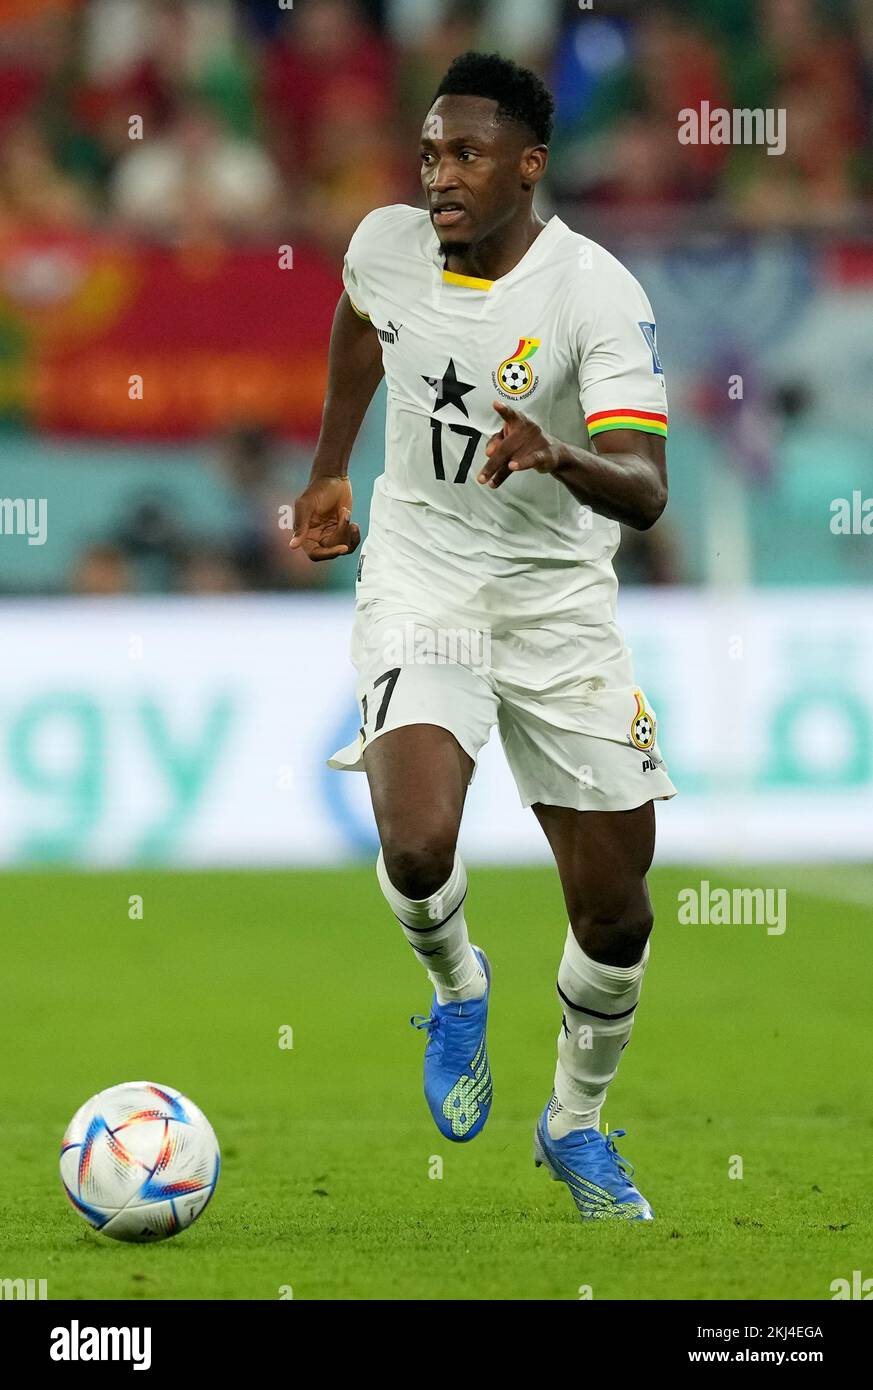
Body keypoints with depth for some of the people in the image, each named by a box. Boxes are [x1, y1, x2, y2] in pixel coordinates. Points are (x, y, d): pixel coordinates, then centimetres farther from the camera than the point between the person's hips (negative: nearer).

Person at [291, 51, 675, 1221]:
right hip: (419, 582, 1)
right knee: (417, 847, -25)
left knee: (616, 914, 3)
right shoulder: (387, 245, -7)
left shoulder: (598, 292, -20)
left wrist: (561, 456, -49)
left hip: (559, 597, -1)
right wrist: (328, 472, 24)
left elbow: (644, 491, -28)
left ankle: (577, 1126, 31)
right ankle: (457, 990, 10)